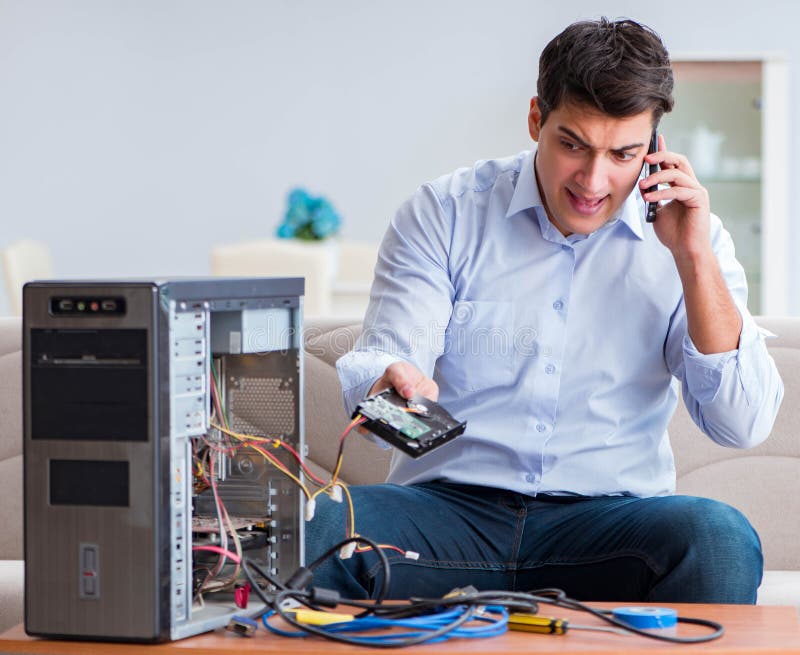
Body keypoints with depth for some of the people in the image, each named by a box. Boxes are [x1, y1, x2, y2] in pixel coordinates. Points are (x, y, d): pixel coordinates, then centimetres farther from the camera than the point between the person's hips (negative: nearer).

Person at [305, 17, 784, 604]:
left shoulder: (688, 236, 6)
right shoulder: (442, 214, 4)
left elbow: (743, 424, -3)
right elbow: (380, 367, -4)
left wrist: (694, 258, -10)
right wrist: (393, 386, -30)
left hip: (609, 522, 0)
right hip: (449, 506, 0)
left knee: (720, 538, -34)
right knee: (307, 527, -31)